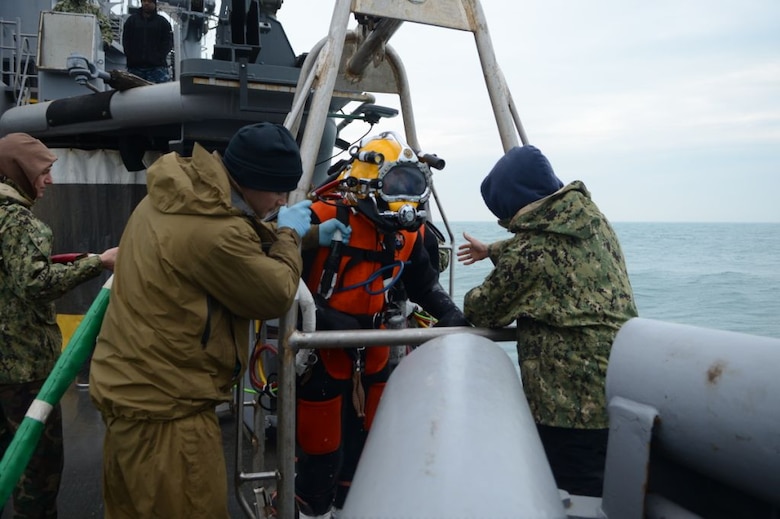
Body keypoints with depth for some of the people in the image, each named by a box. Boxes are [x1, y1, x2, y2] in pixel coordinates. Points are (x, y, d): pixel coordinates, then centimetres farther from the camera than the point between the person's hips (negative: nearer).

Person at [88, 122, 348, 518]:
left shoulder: (176, 194, 1)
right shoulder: (214, 233, -31)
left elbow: (245, 241, 16)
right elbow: (276, 296, -17)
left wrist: (309, 234, 17)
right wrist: (290, 237, -2)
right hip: (163, 406, -10)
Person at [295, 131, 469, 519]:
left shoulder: (408, 231, 2)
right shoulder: (324, 218, -20)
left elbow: (423, 283, 14)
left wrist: (450, 314, -2)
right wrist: (323, 318, -28)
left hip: (373, 355, 7)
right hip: (323, 352, -6)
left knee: (363, 441, 22)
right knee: (322, 448, 6)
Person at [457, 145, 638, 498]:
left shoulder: (529, 254, -20)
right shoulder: (593, 218, 3)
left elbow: (483, 310, -4)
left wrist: (470, 300, 19)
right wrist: (492, 250, 37)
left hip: (571, 405, -8)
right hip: (622, 388, 8)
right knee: (608, 496, 21)